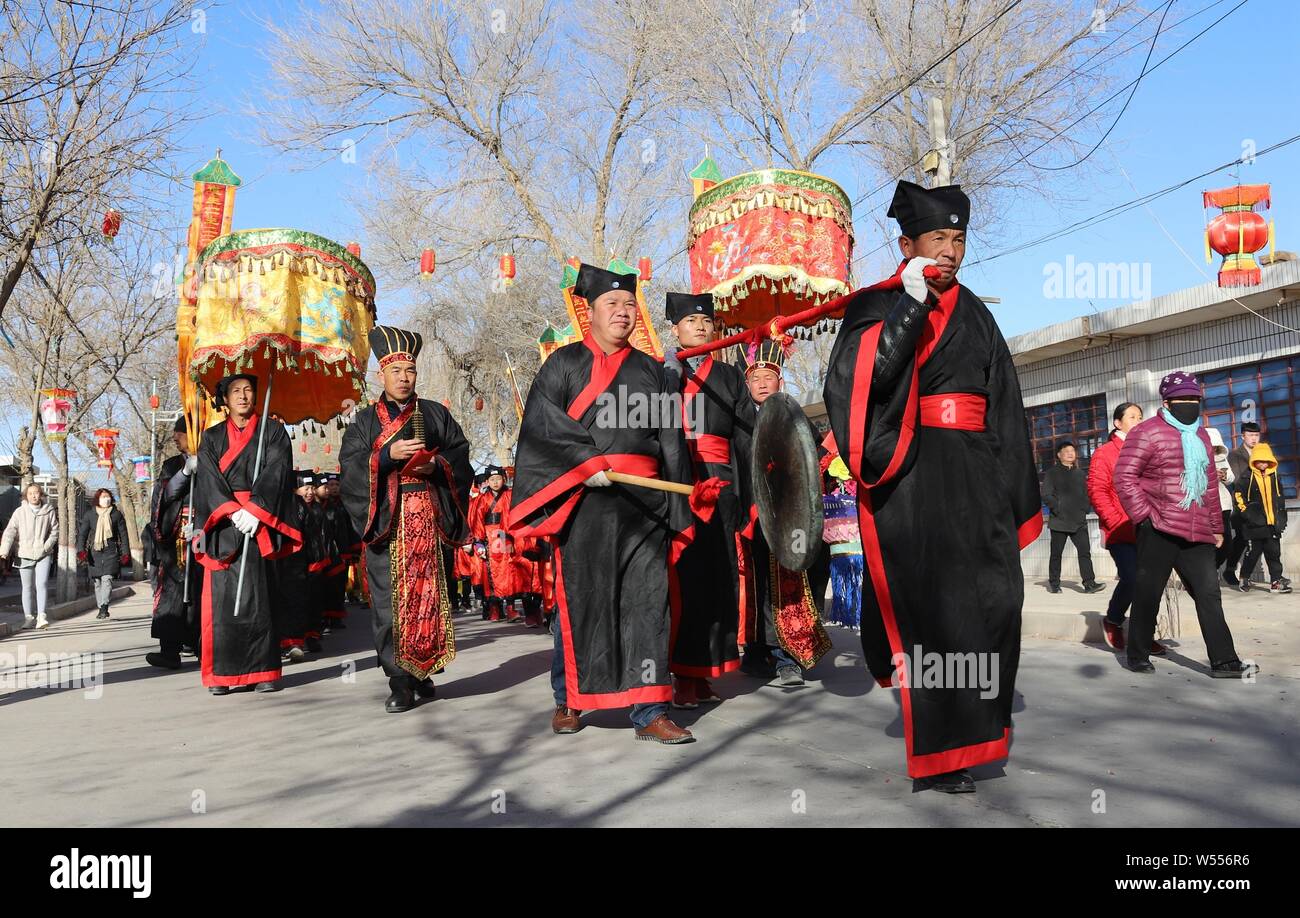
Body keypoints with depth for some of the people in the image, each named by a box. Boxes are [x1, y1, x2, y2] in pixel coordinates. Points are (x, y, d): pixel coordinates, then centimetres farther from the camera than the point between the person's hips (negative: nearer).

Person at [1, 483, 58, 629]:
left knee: (42, 584, -11)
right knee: (27, 587, 6)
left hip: (43, 555, 0)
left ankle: (41, 617, -10)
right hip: (25, 554, 1)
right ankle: (29, 617, 14)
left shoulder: (49, 511, 2)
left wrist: (46, 547, -6)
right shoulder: (20, 512, -1)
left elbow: (54, 531, 7)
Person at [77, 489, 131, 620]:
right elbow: (82, 534, 6)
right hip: (94, 553, 2)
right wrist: (81, 550, -8)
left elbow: (123, 535, 8)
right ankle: (102, 609, 14)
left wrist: (125, 554, 3)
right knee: (97, 582, 6)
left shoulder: (116, 514, 6)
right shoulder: (89, 514, 8)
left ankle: (104, 607, -21)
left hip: (111, 552, -2)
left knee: (107, 579, -16)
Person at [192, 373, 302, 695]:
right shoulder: (212, 437, 15)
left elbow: (276, 472, -3)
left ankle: (263, 671, -2)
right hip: (223, 522, 2)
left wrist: (255, 510, -16)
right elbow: (209, 478, 2)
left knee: (259, 594, -5)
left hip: (260, 521, -1)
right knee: (222, 595, -3)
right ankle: (221, 674, 0)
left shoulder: (272, 431, 10)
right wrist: (233, 511, -14)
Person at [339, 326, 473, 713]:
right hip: (385, 518, 0)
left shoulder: (435, 414, 15)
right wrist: (389, 454, -15)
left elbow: (460, 453, 9)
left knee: (428, 593, -1)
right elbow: (350, 464, 0)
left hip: (428, 518, 1)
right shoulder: (365, 420, 13)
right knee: (391, 598, -5)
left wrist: (436, 465, -11)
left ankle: (422, 670, 13)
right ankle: (400, 681, -2)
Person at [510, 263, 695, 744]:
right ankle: (568, 701, 19)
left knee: (646, 601, -2)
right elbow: (541, 423, -4)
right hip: (585, 500, -2)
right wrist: (587, 463, -16)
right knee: (579, 600, 3)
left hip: (644, 499, 3)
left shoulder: (650, 370, 17)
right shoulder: (564, 364, 9)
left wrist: (676, 513, 7)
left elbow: (670, 441, 14)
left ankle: (649, 713, 2)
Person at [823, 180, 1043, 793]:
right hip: (910, 473, -5)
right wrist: (911, 303, -18)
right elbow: (862, 378, -18)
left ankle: (966, 735, 21)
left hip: (974, 474, 6)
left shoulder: (974, 315, 18)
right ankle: (933, 760, 4)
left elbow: (1004, 406, 17)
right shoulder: (878, 306, 2)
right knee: (927, 606, -6)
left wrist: (1015, 496, 12)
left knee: (990, 600, 3)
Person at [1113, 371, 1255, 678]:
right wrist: (1144, 516, -15)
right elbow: (1124, 477, -11)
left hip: (1197, 533, 7)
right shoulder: (1147, 432, -6)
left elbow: (1210, 484, 23)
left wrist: (1216, 526, 22)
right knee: (1148, 595, 2)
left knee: (1209, 594, 3)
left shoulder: (1200, 435, 18)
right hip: (1159, 531, -7)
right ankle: (1138, 657, 14)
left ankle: (1223, 661, 7)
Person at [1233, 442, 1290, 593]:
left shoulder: (1275, 477, 10)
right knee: (1254, 552, 1)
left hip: (1273, 522, 4)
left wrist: (1282, 517, 14)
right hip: (1256, 523, -4)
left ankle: (1276, 580, 5)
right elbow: (1239, 497, -4)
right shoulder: (1247, 478, -5)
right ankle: (1244, 578, 17)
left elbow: (1280, 497, 18)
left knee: (1274, 552, 3)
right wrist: (1248, 513, -8)